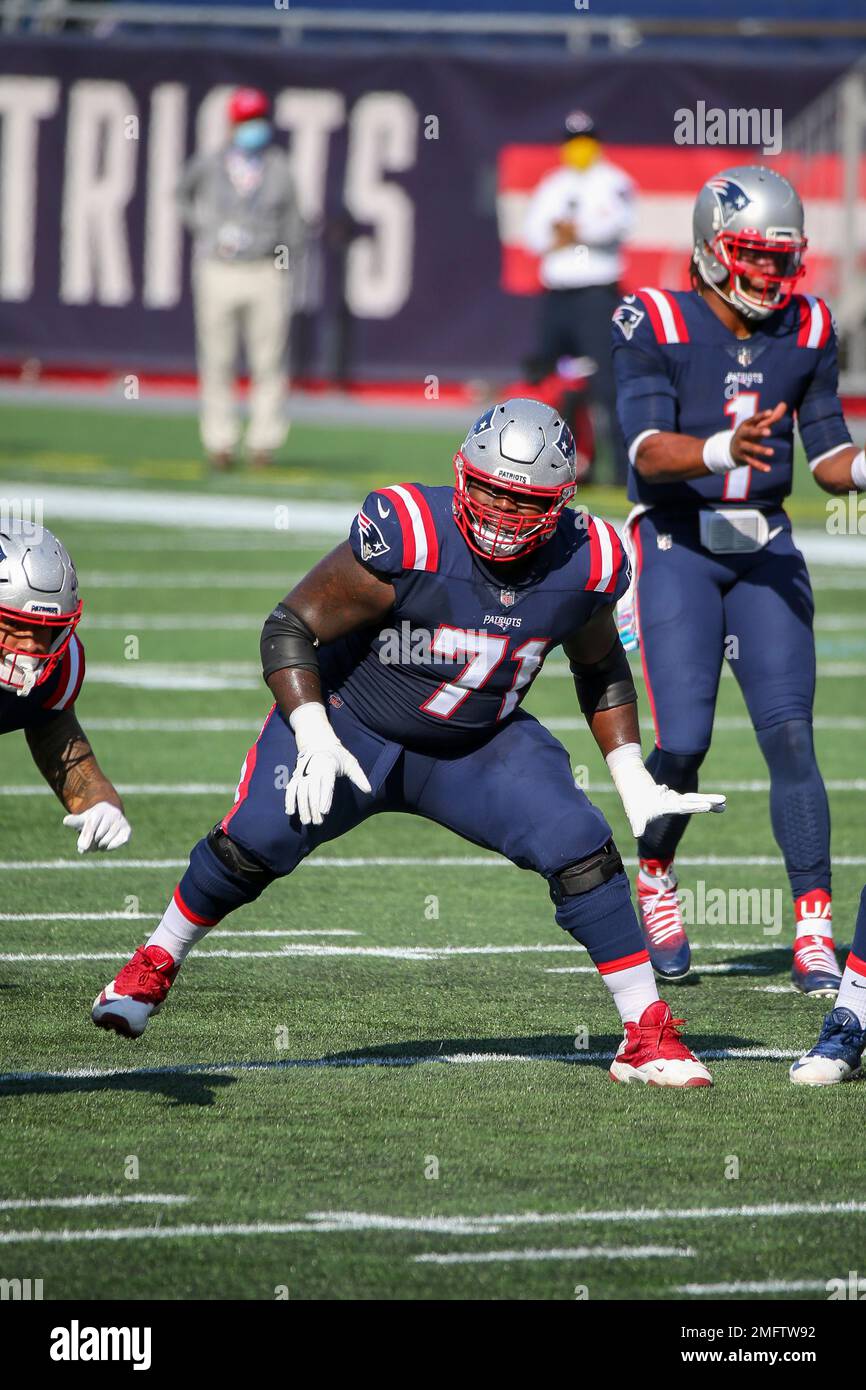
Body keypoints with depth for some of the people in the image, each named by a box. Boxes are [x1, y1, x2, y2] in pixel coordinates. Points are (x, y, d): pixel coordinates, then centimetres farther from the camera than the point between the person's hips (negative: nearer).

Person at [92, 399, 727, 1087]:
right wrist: (313, 736, -30)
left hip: (477, 746, 3)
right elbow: (291, 625, -20)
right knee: (257, 842, -17)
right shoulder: (409, 538, -28)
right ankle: (155, 965, 12)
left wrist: (636, 783, 5)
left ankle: (647, 1035, -3)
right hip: (352, 726, -3)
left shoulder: (584, 565, -13)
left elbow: (602, 669, 9)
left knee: (582, 851, -15)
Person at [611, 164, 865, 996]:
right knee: (684, 739, -10)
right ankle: (656, 881, 19)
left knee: (789, 733, -8)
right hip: (676, 546, -3)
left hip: (764, 550, 3)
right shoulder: (654, 326, -10)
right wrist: (722, 449, -39)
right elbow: (648, 451, -20)